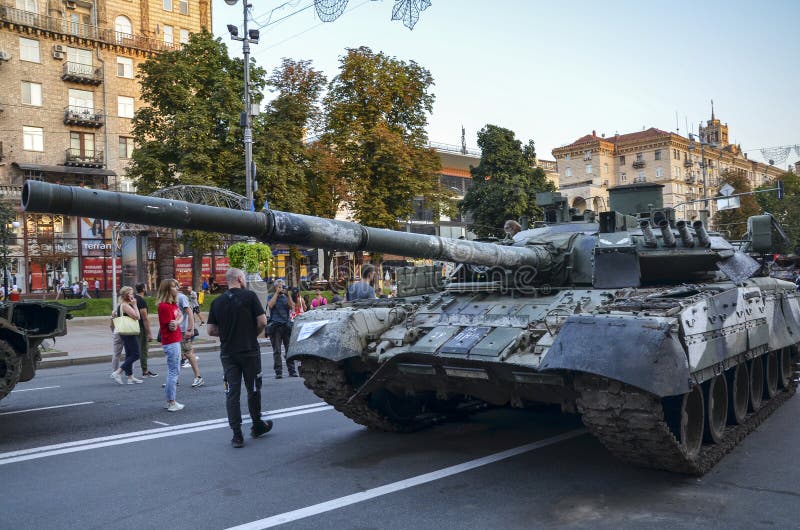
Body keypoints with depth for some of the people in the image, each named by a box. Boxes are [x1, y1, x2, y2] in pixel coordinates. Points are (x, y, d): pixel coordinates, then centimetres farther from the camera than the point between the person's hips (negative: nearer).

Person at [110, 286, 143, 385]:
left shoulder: (121, 305, 16)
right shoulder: (125, 305, -16)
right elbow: (137, 316, -20)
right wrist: (134, 305, -14)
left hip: (126, 333, 11)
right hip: (129, 333, -11)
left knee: (129, 355, 12)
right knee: (135, 354, -8)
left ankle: (130, 377, 14)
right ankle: (117, 372, -9)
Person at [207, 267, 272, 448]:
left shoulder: (217, 302, 4)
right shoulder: (250, 296, -6)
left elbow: (211, 330, 4)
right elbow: (262, 322, -11)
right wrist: (252, 334, 7)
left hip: (228, 353, 3)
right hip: (249, 351, -3)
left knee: (232, 393, 4)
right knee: (253, 390, 13)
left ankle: (237, 434, 2)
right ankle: (257, 426, 27)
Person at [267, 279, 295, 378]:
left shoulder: (286, 297, 14)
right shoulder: (271, 297, 10)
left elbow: (292, 307, -1)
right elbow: (270, 305, -10)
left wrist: (287, 294, -5)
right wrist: (277, 293, -6)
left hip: (287, 325, 2)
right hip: (275, 326, -2)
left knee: (289, 349, 0)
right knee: (277, 351, -2)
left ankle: (292, 371, 4)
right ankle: (278, 372, 0)